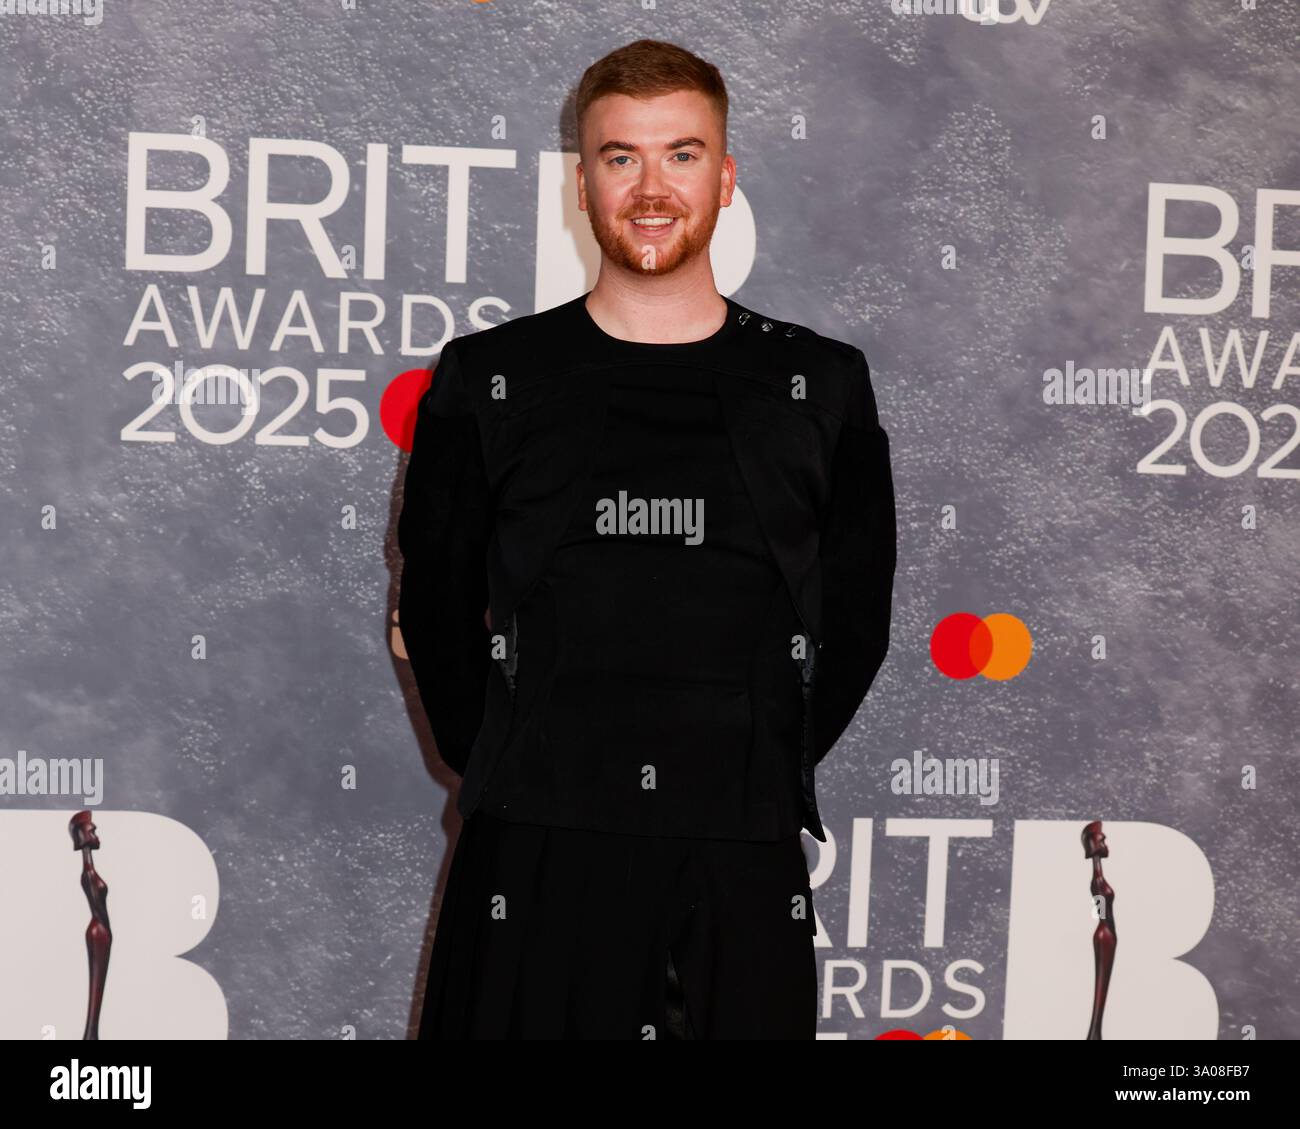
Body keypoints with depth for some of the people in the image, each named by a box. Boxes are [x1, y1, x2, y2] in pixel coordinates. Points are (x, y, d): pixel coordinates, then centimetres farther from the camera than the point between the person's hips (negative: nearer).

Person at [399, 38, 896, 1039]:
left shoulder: (821, 386, 6)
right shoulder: (487, 382, 5)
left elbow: (855, 623, 11)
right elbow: (436, 610, 11)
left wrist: (759, 778, 7)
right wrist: (512, 777, 8)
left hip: (743, 874, 1)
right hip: (532, 862, 0)